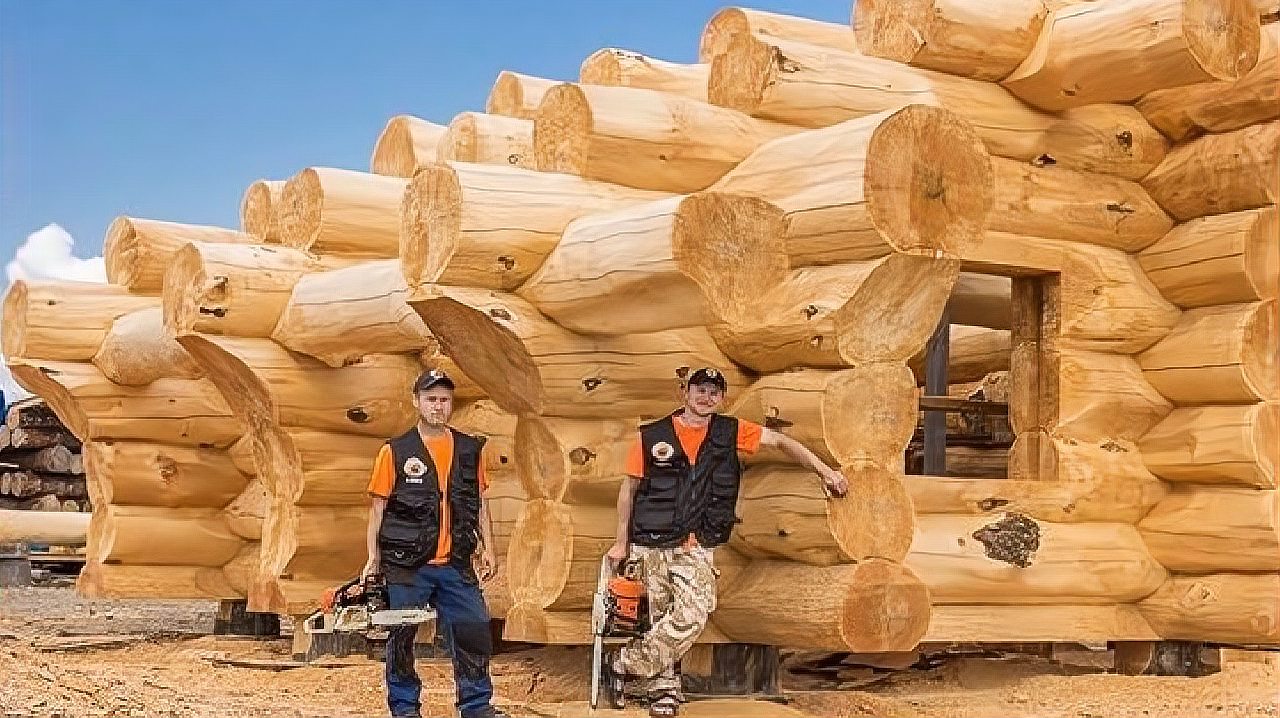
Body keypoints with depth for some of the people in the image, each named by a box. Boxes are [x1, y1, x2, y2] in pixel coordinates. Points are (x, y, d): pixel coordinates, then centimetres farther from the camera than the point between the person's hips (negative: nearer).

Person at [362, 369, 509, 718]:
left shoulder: (470, 449, 8)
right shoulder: (395, 451, -1)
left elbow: (480, 504, 14)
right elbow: (378, 508, 1)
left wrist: (488, 549, 8)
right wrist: (373, 558, -3)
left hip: (456, 565, 3)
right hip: (407, 567, -3)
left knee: (475, 632, 2)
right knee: (401, 638, 6)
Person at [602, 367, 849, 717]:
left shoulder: (731, 431, 3)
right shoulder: (652, 436, -1)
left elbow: (780, 441, 10)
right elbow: (629, 488, 7)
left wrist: (825, 470, 6)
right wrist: (621, 542, 9)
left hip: (697, 547, 1)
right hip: (652, 544, -1)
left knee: (692, 615, -15)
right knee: (661, 618, -1)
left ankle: (625, 663, -3)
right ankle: (664, 689, 13)